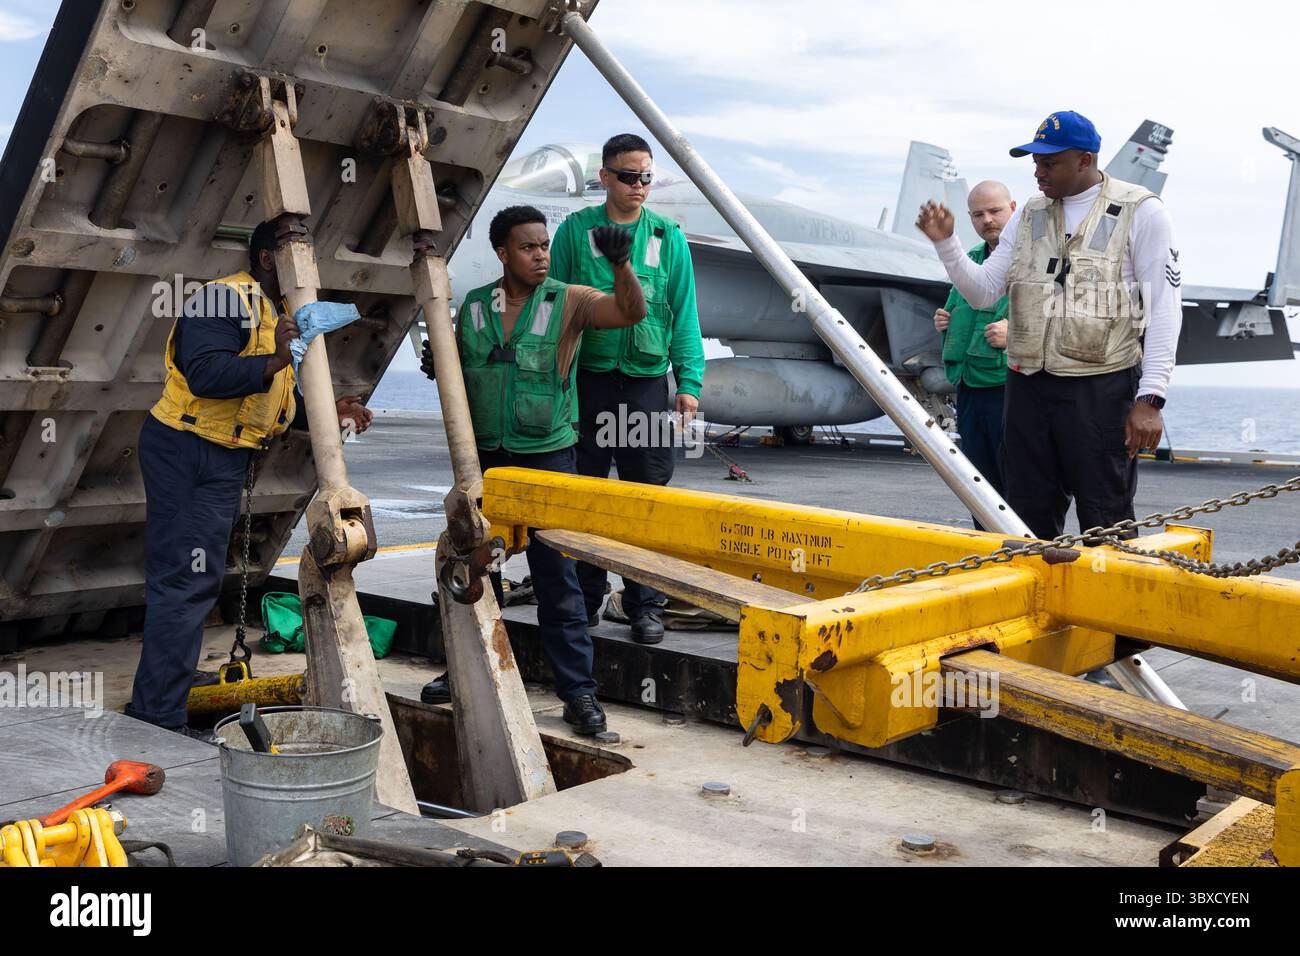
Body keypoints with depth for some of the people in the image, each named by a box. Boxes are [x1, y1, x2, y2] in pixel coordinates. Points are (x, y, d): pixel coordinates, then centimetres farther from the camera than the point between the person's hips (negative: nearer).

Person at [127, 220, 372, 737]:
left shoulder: (280, 313, 18)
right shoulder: (226, 298, -14)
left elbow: (278, 402, 21)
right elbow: (204, 374, -28)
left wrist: (329, 410, 8)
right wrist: (274, 361, -37)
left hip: (225, 460, 10)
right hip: (185, 451, -10)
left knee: (197, 583, 15)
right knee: (185, 582, -11)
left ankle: (155, 714, 25)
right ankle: (158, 720, -6)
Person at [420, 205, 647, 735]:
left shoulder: (568, 302, -3)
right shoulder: (472, 307, 7)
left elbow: (631, 311, -16)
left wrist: (621, 264, -32)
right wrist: (440, 367, -4)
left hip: (547, 457, -4)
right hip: (484, 456, 4)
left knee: (557, 579, -4)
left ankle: (578, 691, 2)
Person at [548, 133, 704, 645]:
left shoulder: (668, 238, 9)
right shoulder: (575, 231, 4)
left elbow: (684, 315, 8)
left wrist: (689, 381, 0)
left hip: (647, 382, 1)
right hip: (587, 379, -1)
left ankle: (645, 606, 12)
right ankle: (585, 599, 19)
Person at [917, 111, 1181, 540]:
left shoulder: (1142, 213, -2)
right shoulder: (1029, 216, 14)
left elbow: (1164, 310, -6)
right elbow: (982, 293, 12)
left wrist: (1150, 398, -13)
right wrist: (946, 242, -4)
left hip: (1101, 390, -5)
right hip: (1029, 387, 5)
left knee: (1105, 524, 1)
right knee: (1029, 515, 11)